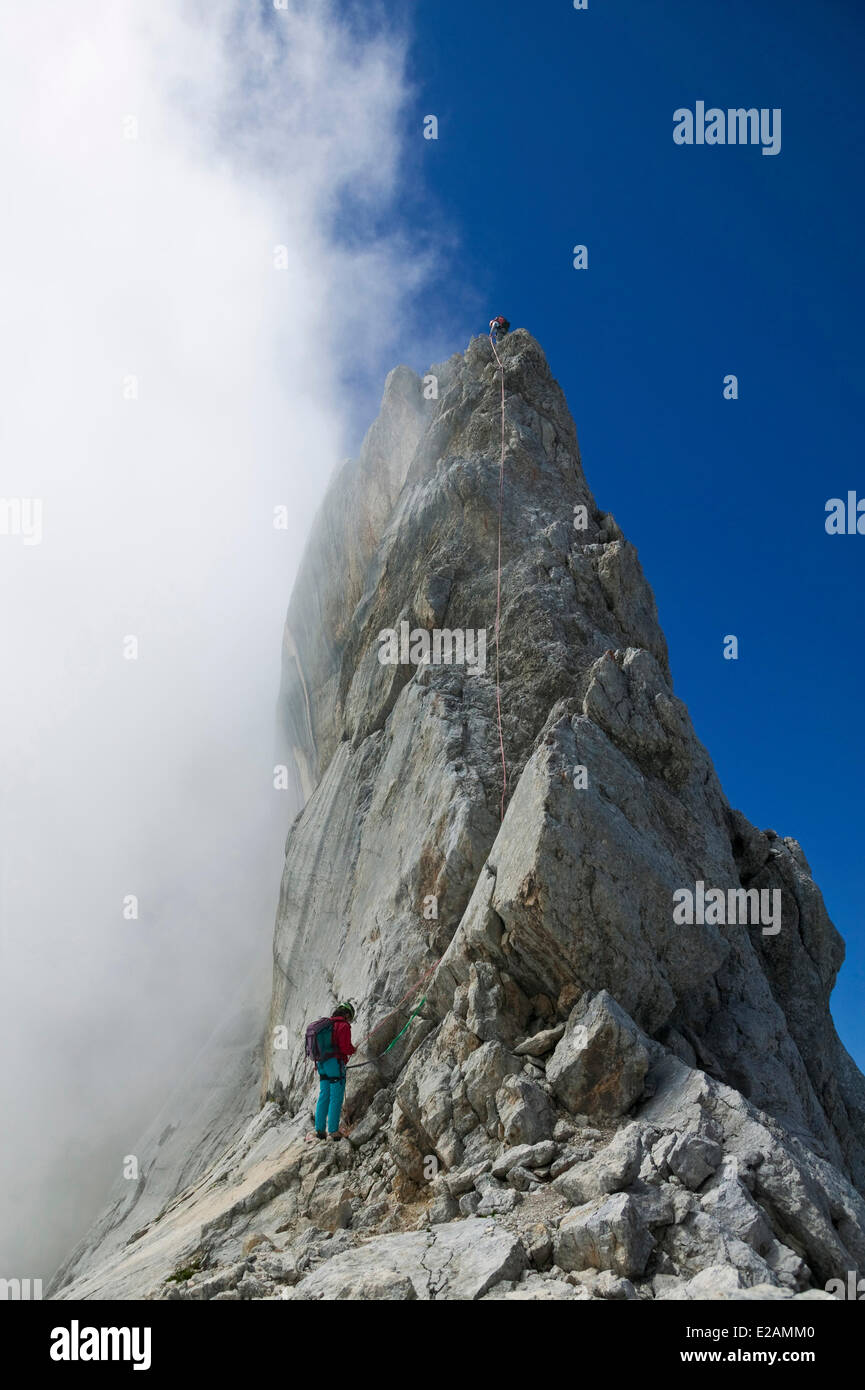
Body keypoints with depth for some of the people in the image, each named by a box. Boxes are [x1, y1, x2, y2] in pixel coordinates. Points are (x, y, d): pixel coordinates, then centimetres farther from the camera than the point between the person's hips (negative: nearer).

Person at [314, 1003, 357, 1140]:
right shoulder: (344, 1026, -9)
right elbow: (345, 1048, -16)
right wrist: (353, 1049, 6)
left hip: (322, 1065, 8)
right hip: (336, 1064, -8)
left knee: (323, 1096, 11)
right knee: (336, 1098, -3)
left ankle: (319, 1130, 12)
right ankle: (333, 1131, -4)